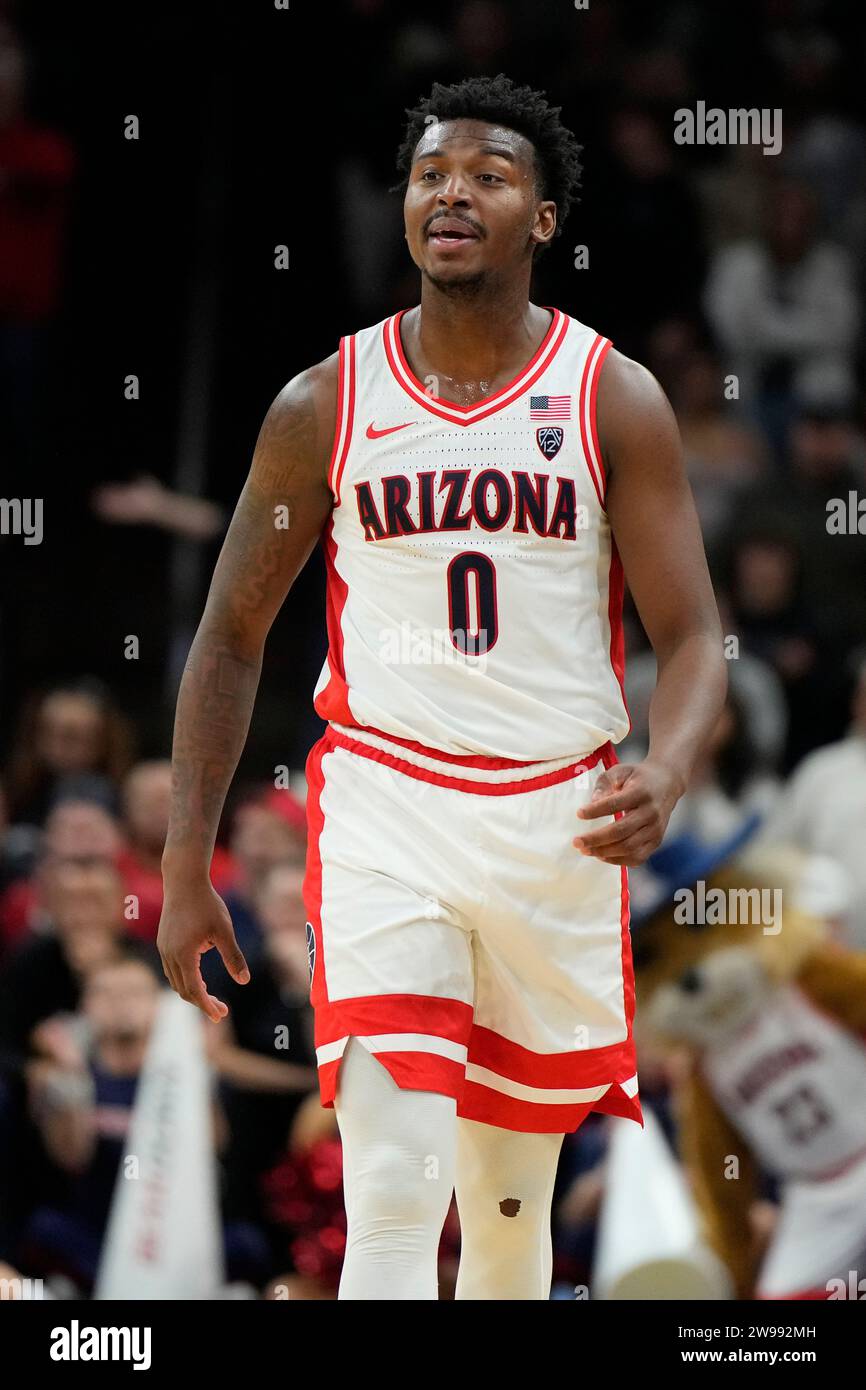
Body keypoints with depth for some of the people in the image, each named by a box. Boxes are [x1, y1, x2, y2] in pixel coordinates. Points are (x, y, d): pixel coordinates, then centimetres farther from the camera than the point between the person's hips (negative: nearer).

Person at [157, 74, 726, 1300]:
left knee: (510, 1199, 13)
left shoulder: (615, 401, -1)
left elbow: (692, 637, -5)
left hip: (557, 825, 1)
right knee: (392, 1193, -18)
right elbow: (231, 636, 9)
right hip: (383, 812, -1)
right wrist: (185, 867, 4)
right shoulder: (325, 405, 1)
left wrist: (665, 777, -27)